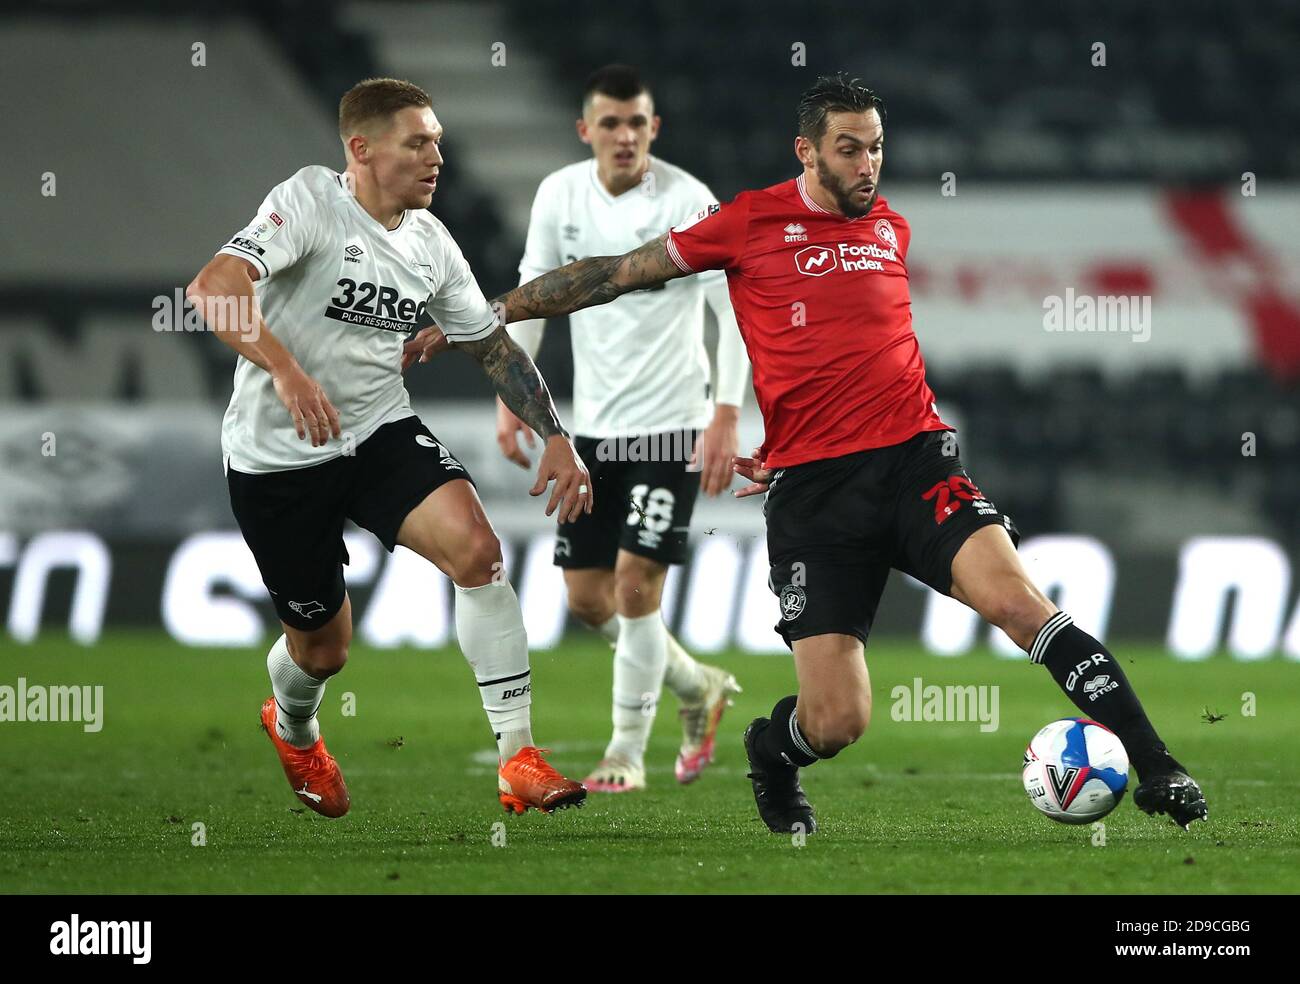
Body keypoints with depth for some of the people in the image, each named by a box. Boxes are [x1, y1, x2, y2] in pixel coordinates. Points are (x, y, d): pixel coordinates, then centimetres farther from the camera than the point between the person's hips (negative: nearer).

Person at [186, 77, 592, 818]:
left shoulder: (430, 242, 4)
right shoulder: (311, 200, -16)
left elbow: (494, 346, 15)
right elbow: (214, 286, -30)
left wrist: (556, 438, 4)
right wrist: (286, 373, -43)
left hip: (381, 431, 4)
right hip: (279, 456, -4)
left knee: (476, 547, -23)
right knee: (322, 647, 7)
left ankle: (519, 759, -19)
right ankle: (293, 729, 47)